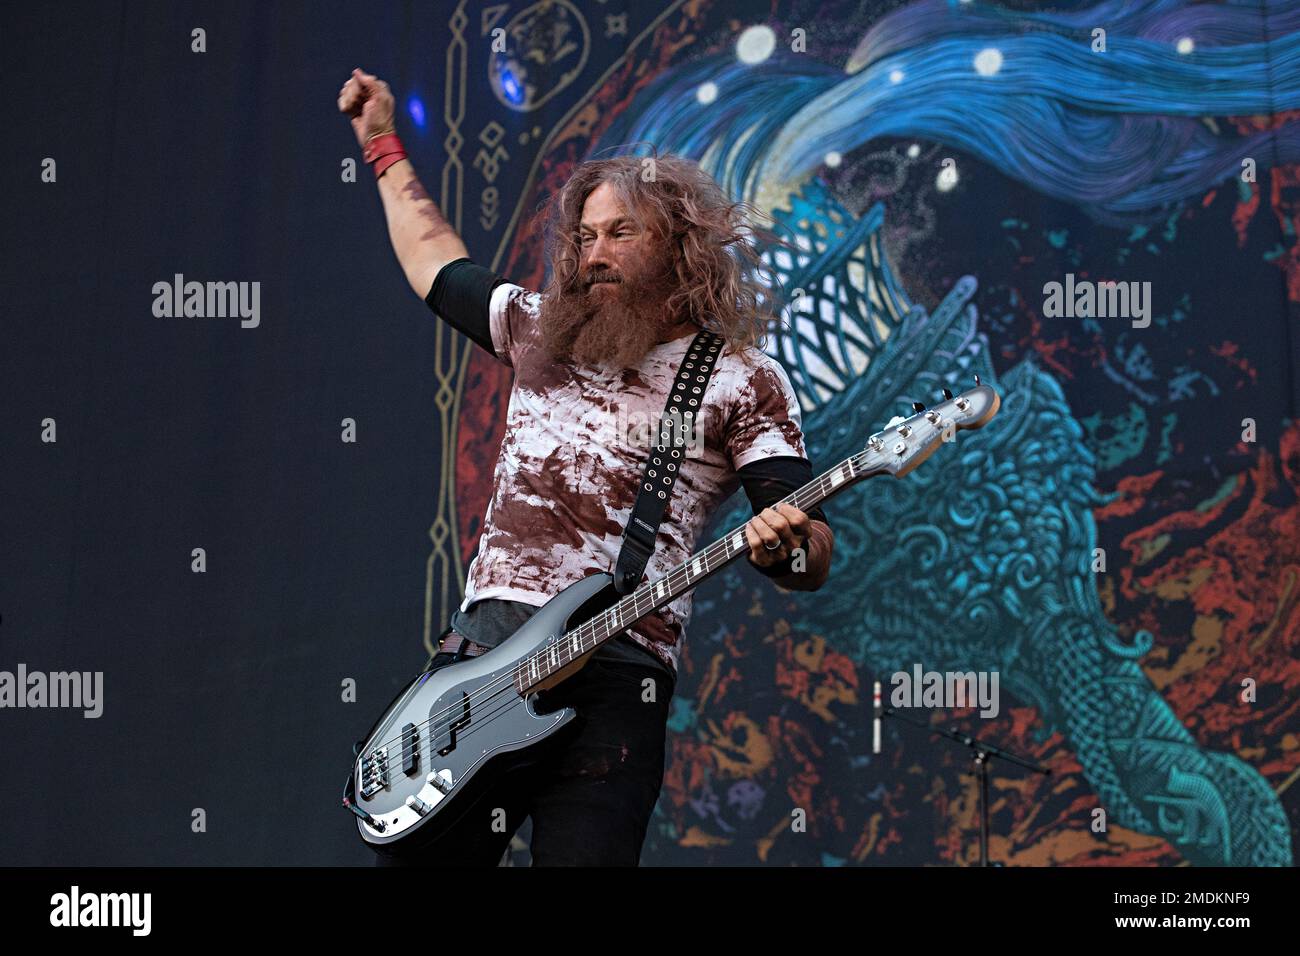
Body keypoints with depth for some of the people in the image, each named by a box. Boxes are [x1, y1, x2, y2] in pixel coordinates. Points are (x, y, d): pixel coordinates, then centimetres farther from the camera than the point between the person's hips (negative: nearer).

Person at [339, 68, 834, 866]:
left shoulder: (742, 382, 4)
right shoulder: (540, 329, 20)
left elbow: (815, 557, -3)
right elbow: (435, 257, 39)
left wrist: (783, 545, -26)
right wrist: (384, 146, 44)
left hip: (613, 674, -4)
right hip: (478, 652, 5)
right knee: (417, 852, 0)